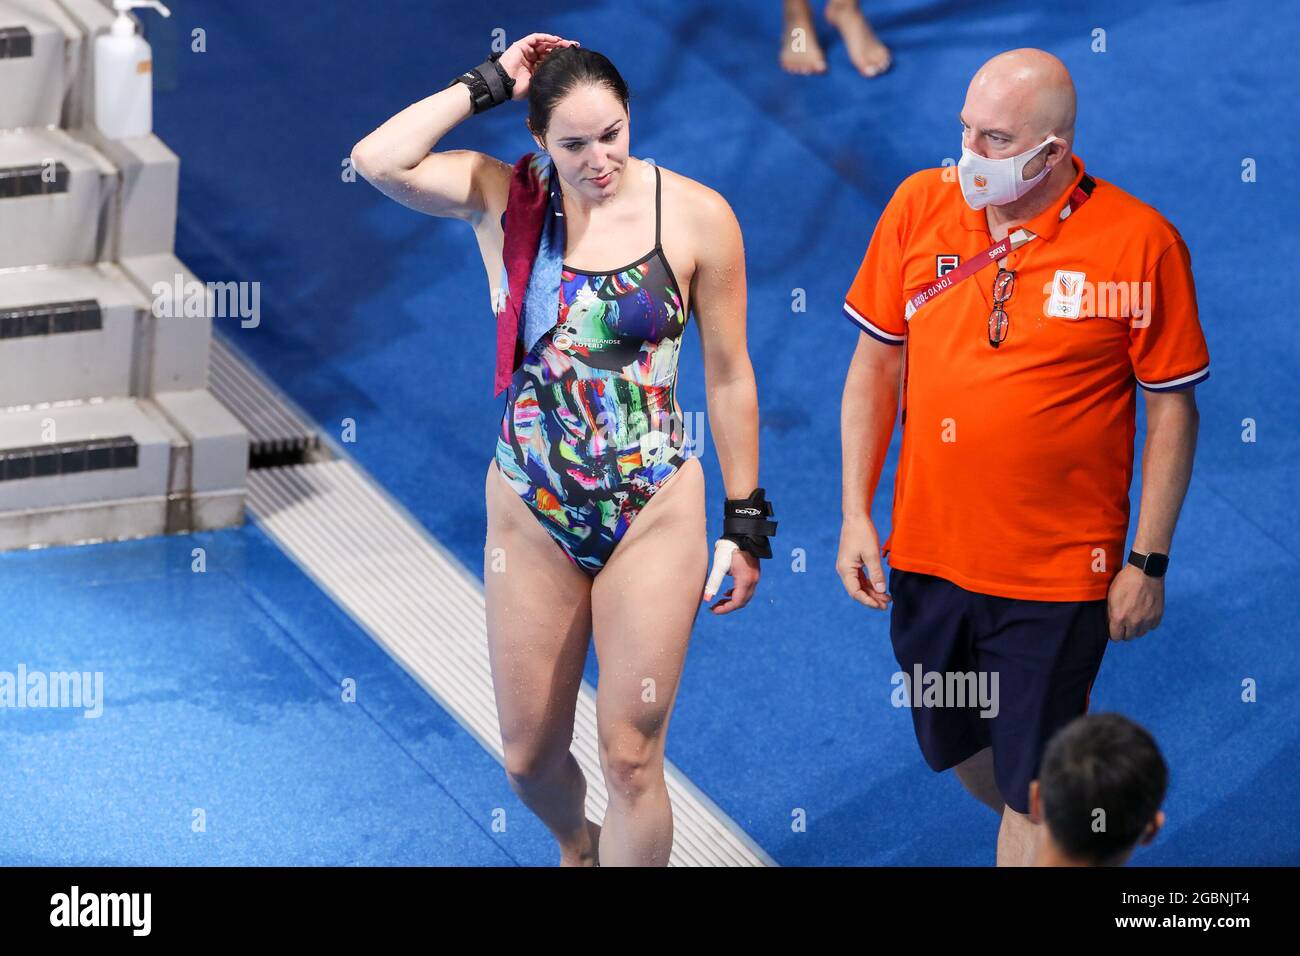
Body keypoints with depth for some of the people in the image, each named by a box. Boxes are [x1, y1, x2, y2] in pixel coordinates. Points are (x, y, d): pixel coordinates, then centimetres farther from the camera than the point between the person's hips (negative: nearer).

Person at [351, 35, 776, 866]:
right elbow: (378, 160, -20)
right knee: (529, 758, 14)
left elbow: (729, 375, -1)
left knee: (631, 758, -2)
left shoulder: (695, 216, -8)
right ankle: (579, 848, 46)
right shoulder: (504, 198, -3)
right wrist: (488, 84, -14)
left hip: (653, 515, -2)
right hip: (532, 515, 2)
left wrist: (746, 525, 1)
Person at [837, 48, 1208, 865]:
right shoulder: (920, 206, -4)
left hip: (1058, 574, -4)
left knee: (1033, 792, 3)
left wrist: (1149, 562, -6)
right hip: (928, 552, 4)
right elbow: (876, 362, 6)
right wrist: (857, 513, 2)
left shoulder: (1140, 240, -14)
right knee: (955, 746, 21)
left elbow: (1172, 407, -6)